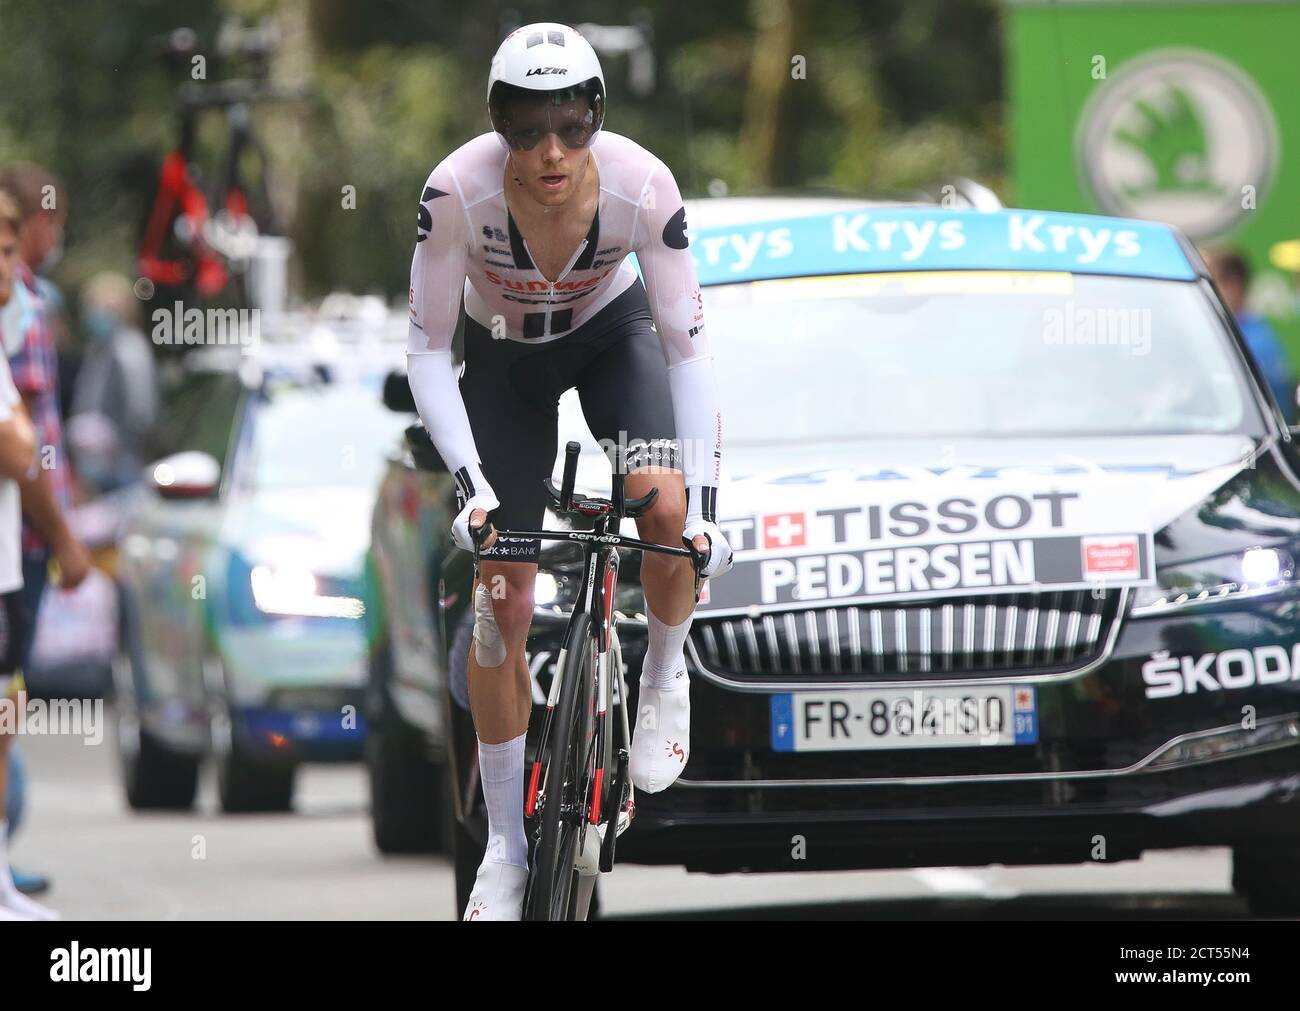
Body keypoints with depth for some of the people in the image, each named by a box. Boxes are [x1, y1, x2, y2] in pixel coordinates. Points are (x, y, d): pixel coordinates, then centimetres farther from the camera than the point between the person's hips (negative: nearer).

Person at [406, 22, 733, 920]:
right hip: (504, 357, 0)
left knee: (666, 509, -29)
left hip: (610, 332, 0)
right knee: (502, 601, -4)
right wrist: (469, 482, -36)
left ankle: (665, 676, 3)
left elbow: (689, 349, -26)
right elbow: (427, 351, -25)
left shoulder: (642, 187, -33)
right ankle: (506, 845, 9)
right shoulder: (458, 190, -34)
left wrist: (706, 498, -34)